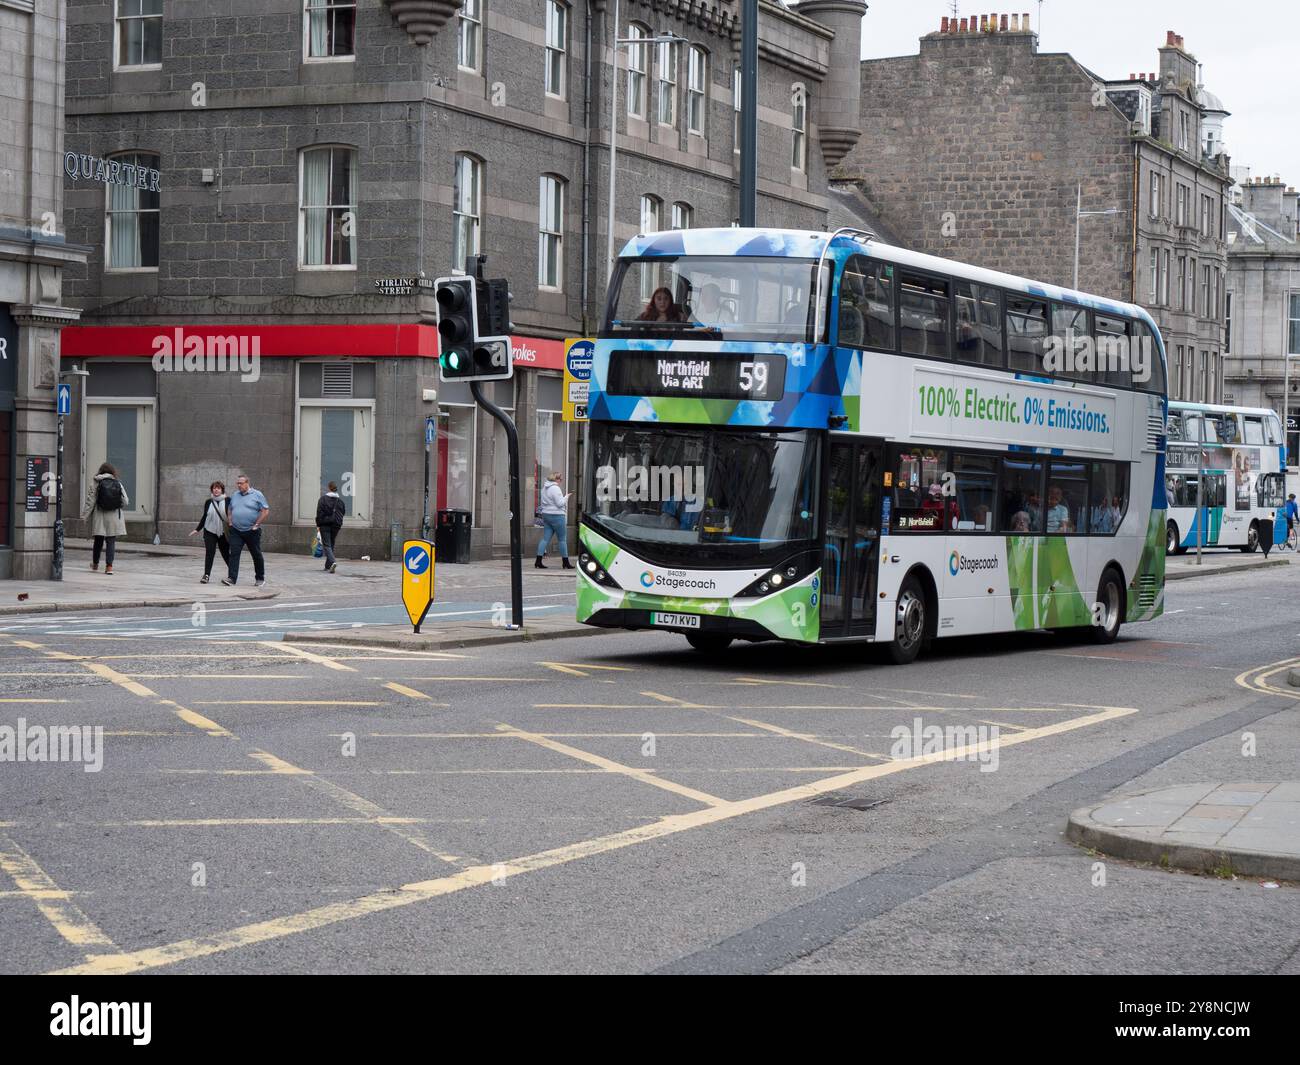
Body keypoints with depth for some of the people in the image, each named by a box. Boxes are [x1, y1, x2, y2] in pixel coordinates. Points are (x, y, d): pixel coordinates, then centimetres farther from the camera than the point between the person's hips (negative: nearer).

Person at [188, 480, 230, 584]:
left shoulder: (227, 501, -4)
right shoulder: (208, 502, 6)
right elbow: (204, 516, 14)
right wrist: (197, 529, 15)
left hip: (223, 532, -2)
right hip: (210, 531, 2)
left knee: (226, 554, 7)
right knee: (209, 553, -7)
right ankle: (206, 575, -4)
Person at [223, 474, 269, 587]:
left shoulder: (257, 495, -4)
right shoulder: (235, 495, 11)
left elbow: (265, 511, -8)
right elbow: (230, 510, 23)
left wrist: (256, 524, -12)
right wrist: (230, 522, 7)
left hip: (252, 531, -4)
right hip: (236, 531, 4)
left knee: (256, 555, 7)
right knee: (234, 553, -10)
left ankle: (260, 578, 21)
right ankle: (232, 578, -15)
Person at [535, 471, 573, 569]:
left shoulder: (544, 488, 12)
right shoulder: (555, 488, -16)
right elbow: (560, 503, -17)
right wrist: (566, 497, -3)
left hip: (546, 514, 8)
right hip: (556, 516, -8)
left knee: (545, 538, 6)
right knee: (562, 539, 2)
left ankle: (538, 562, -2)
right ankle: (566, 563, 8)